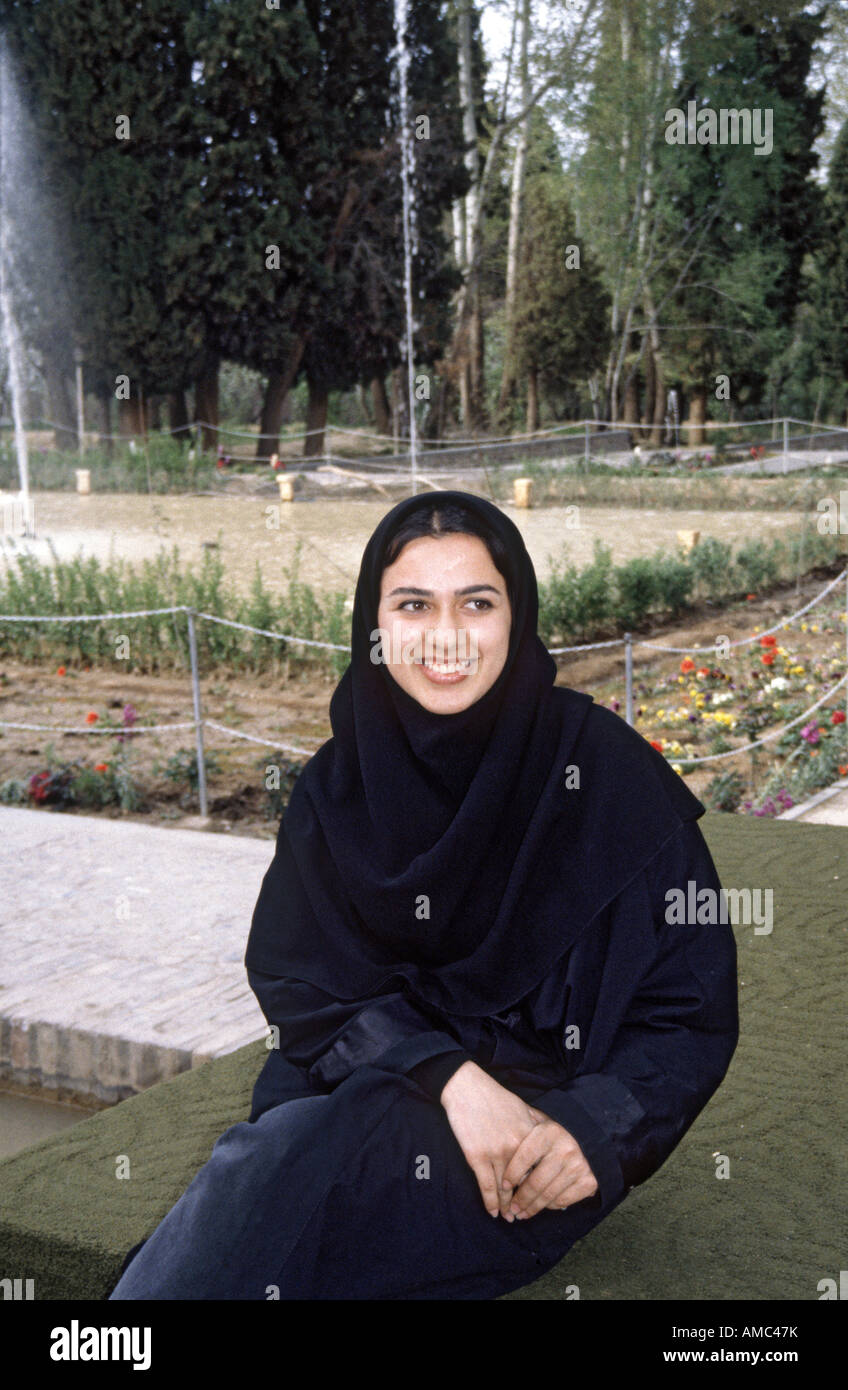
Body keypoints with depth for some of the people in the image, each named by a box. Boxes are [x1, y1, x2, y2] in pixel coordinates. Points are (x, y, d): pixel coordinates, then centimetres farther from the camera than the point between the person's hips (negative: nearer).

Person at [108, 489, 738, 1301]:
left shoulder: (604, 771, -7)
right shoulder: (337, 786, 3)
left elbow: (691, 1014, -3)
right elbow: (304, 984, -3)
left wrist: (594, 1130, -20)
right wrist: (452, 1078, -20)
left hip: (547, 1120, -3)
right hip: (367, 1090, 3)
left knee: (291, 1169, -29)